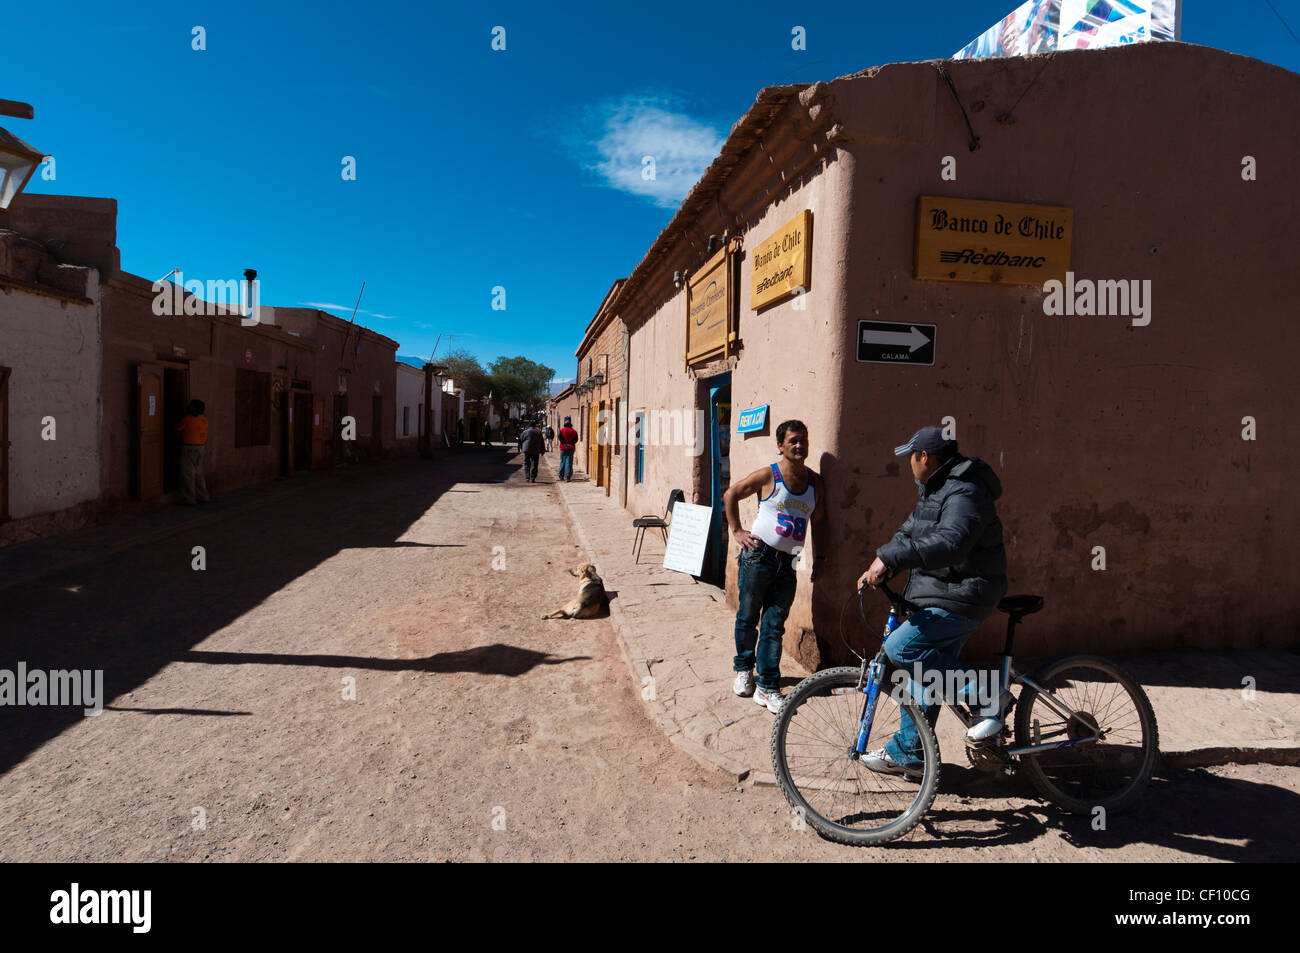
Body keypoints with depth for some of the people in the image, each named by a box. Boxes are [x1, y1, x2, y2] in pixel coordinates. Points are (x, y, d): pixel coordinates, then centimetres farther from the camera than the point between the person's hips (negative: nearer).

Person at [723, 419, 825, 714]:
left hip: (787, 563, 3)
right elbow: (730, 495, 3)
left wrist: (819, 555, 9)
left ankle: (768, 687, 10)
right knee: (747, 617, 9)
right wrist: (737, 532, -1)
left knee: (774, 626, 5)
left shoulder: (816, 483, 7)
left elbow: (818, 520, 17)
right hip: (758, 556, -3)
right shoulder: (768, 476, -5)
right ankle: (743, 669, 31)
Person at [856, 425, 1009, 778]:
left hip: (960, 599, -10)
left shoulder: (965, 493, -20)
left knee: (900, 648, -19)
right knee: (925, 671, 13)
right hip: (939, 596, 10)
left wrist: (890, 558, -39)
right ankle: (906, 753, 25)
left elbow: (949, 543, -36)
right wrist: (881, 565, 3)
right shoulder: (935, 489, 14)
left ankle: (986, 695, -8)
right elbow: (910, 532, 19)